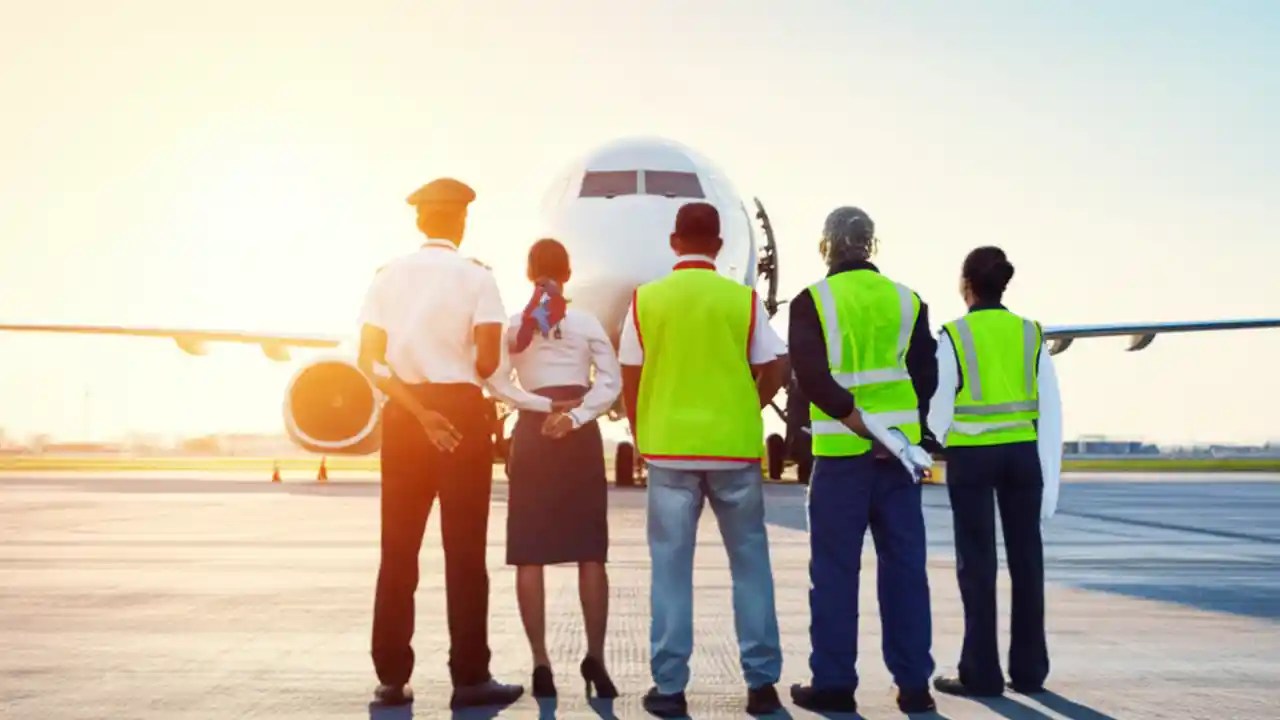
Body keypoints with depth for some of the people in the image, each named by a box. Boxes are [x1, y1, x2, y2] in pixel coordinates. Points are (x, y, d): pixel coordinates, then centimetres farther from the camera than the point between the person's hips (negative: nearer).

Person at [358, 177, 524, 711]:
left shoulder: (389, 275, 5)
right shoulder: (475, 277, -5)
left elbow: (369, 359, -3)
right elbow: (487, 363, -12)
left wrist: (418, 411, -6)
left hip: (401, 414, 3)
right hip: (461, 410, -3)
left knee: (398, 549, 9)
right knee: (464, 550, 2)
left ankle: (392, 678, 12)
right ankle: (470, 678, 5)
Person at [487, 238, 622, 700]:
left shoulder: (513, 324, 1)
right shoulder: (587, 322, 1)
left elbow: (496, 382, -10)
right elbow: (611, 382, -8)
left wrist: (533, 406, -8)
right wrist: (575, 416, -12)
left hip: (531, 434, 0)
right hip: (580, 434, 0)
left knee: (529, 556, 4)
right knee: (590, 553, 5)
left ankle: (541, 664, 2)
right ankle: (595, 657, 1)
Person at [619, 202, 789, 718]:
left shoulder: (646, 299, 1)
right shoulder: (743, 299, 0)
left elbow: (630, 380, 3)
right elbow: (774, 370, 1)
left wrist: (642, 437, 15)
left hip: (669, 448, 0)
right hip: (734, 448, 0)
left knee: (671, 566, 6)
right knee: (749, 562, 10)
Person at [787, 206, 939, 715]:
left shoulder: (812, 301, -3)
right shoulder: (908, 300, 8)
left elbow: (810, 374, -17)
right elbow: (926, 376, 9)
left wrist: (853, 418, -19)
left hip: (842, 450, -3)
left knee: (835, 569, 4)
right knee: (904, 565, 8)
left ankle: (833, 683, 9)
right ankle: (913, 684, 12)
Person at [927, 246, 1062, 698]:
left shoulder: (954, 336, -6)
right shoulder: (1030, 334, 4)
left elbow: (939, 407, -6)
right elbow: (1051, 410, 1)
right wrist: (1050, 475, 5)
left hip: (971, 455, -3)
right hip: (1022, 453, 3)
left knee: (977, 562, 2)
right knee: (1025, 559, 9)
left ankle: (981, 673, 5)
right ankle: (1029, 670, 16)